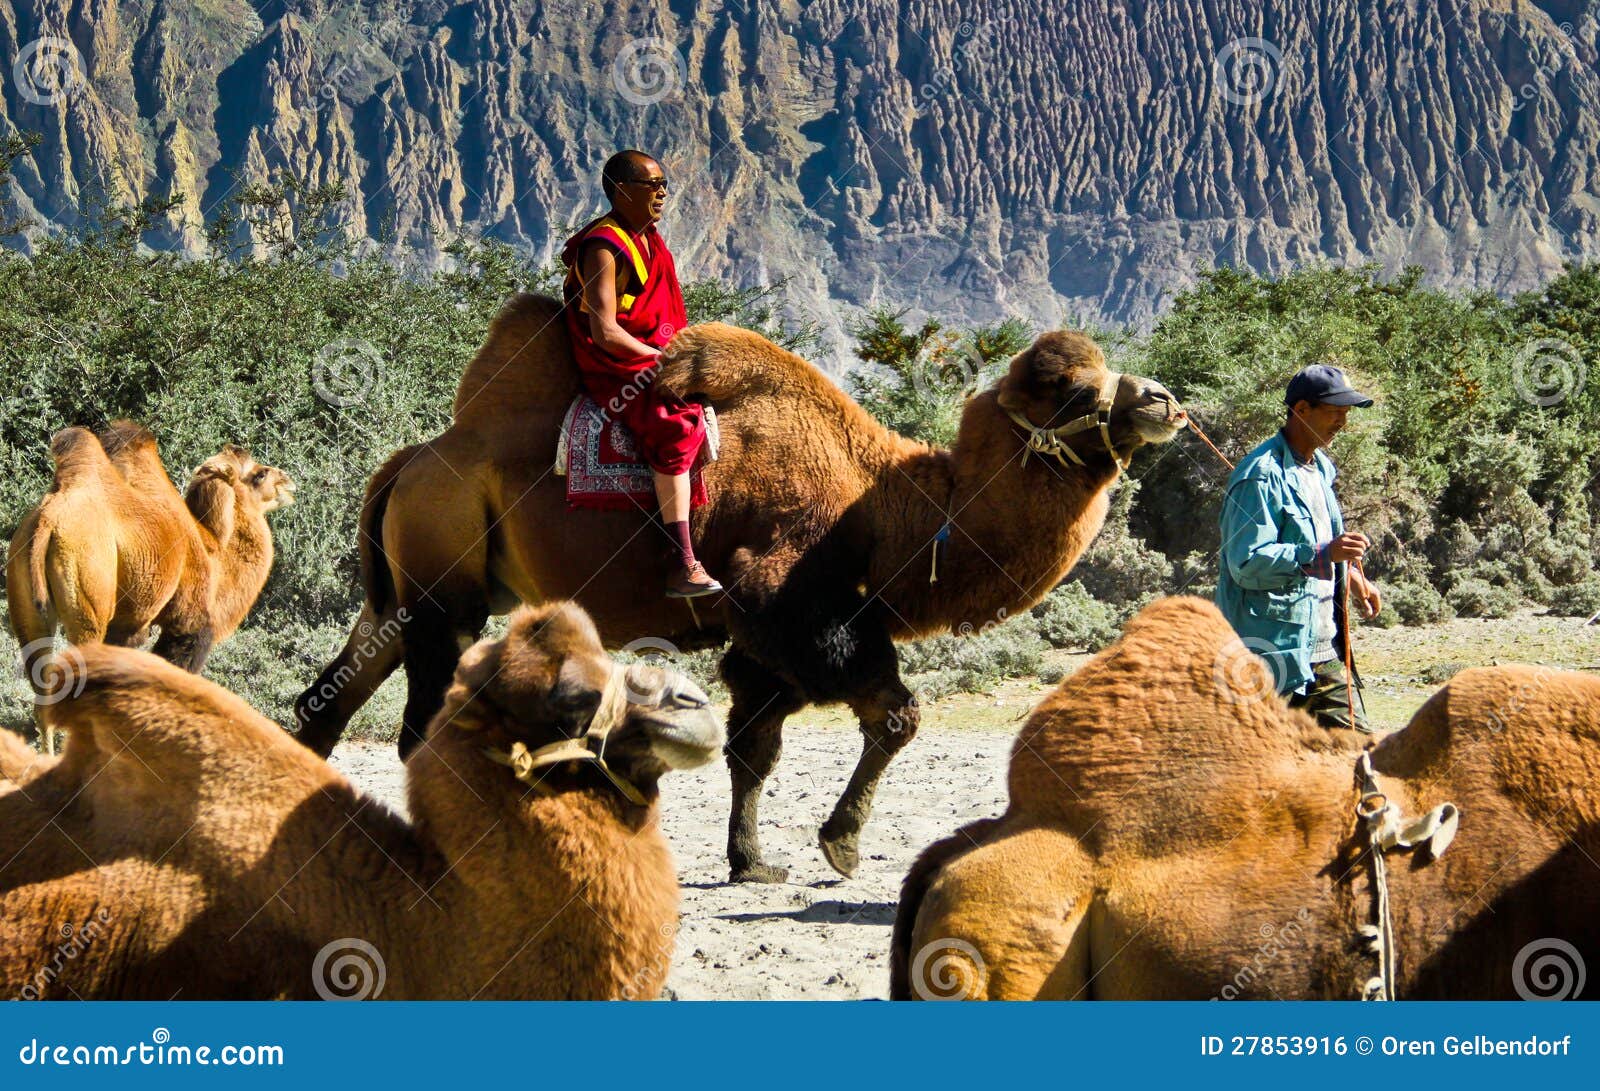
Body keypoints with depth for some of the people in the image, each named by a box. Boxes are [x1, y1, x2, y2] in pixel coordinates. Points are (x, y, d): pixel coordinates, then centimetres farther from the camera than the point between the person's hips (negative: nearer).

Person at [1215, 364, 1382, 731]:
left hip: (1324, 655, 9)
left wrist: (1351, 574, 16)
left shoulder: (1320, 469, 17)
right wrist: (1323, 554, -31)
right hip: (1276, 655, -9)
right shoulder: (1262, 475, -15)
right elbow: (1246, 562, -24)